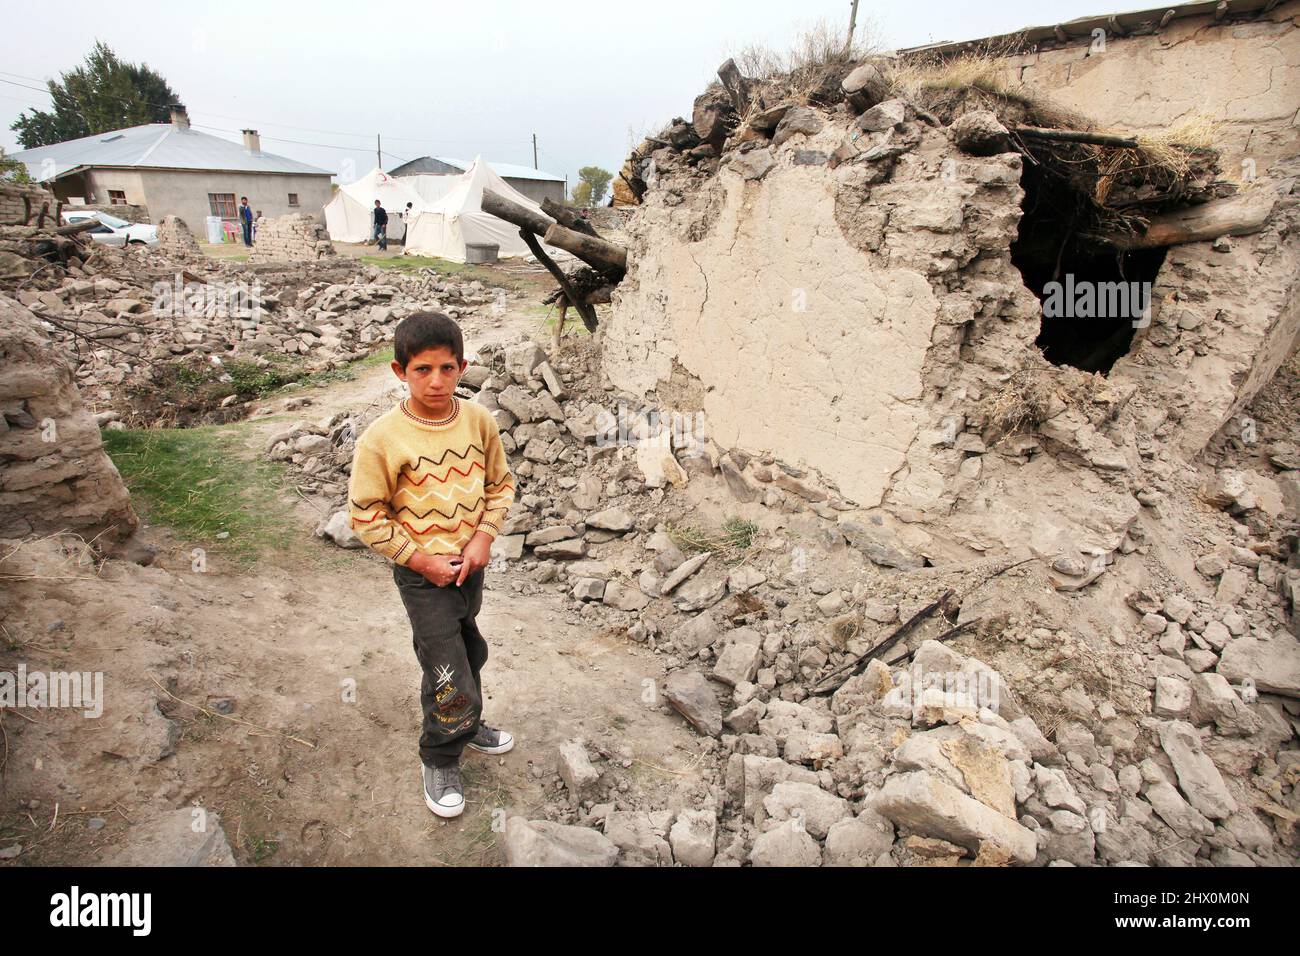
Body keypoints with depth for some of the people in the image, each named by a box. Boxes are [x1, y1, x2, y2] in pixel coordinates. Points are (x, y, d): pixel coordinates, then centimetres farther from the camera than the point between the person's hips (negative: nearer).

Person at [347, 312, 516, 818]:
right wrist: (422, 560, -16)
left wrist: (483, 536, -10)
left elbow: (501, 483, 3)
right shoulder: (382, 439, -21)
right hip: (422, 575, -5)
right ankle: (440, 761, 25)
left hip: (471, 564, 5)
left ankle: (467, 725, 53)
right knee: (449, 676, -3)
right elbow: (366, 516, -13)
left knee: (469, 653, 25)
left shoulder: (479, 420, -9)